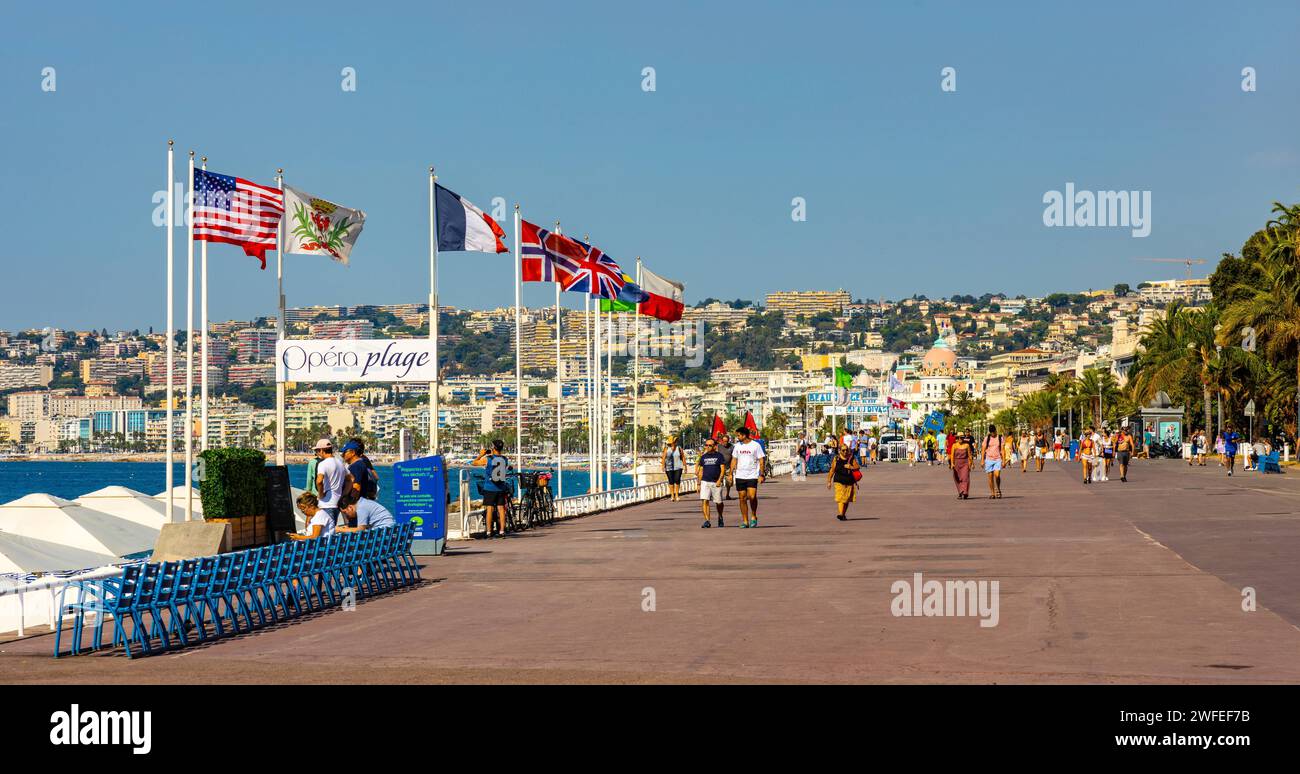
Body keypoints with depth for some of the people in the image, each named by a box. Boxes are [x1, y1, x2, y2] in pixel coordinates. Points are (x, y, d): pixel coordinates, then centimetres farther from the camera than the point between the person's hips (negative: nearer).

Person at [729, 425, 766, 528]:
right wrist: (731, 474, 8)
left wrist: (761, 475, -8)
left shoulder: (756, 445, -4)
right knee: (742, 499, 3)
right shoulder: (737, 446, 9)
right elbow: (734, 460, 15)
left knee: (752, 496, -17)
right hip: (740, 476, 4)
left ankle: (753, 516, 4)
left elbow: (761, 461, -2)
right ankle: (745, 521, 8)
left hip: (752, 476, -4)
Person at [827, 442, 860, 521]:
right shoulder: (836, 459, 2)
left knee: (846, 499, 10)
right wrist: (829, 481, 2)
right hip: (839, 482, -2)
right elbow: (832, 470, 5)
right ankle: (840, 514, -28)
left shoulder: (852, 458, 5)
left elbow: (858, 467, 1)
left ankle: (844, 514, 25)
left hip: (850, 482, 2)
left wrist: (851, 467, -18)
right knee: (840, 498, -17)